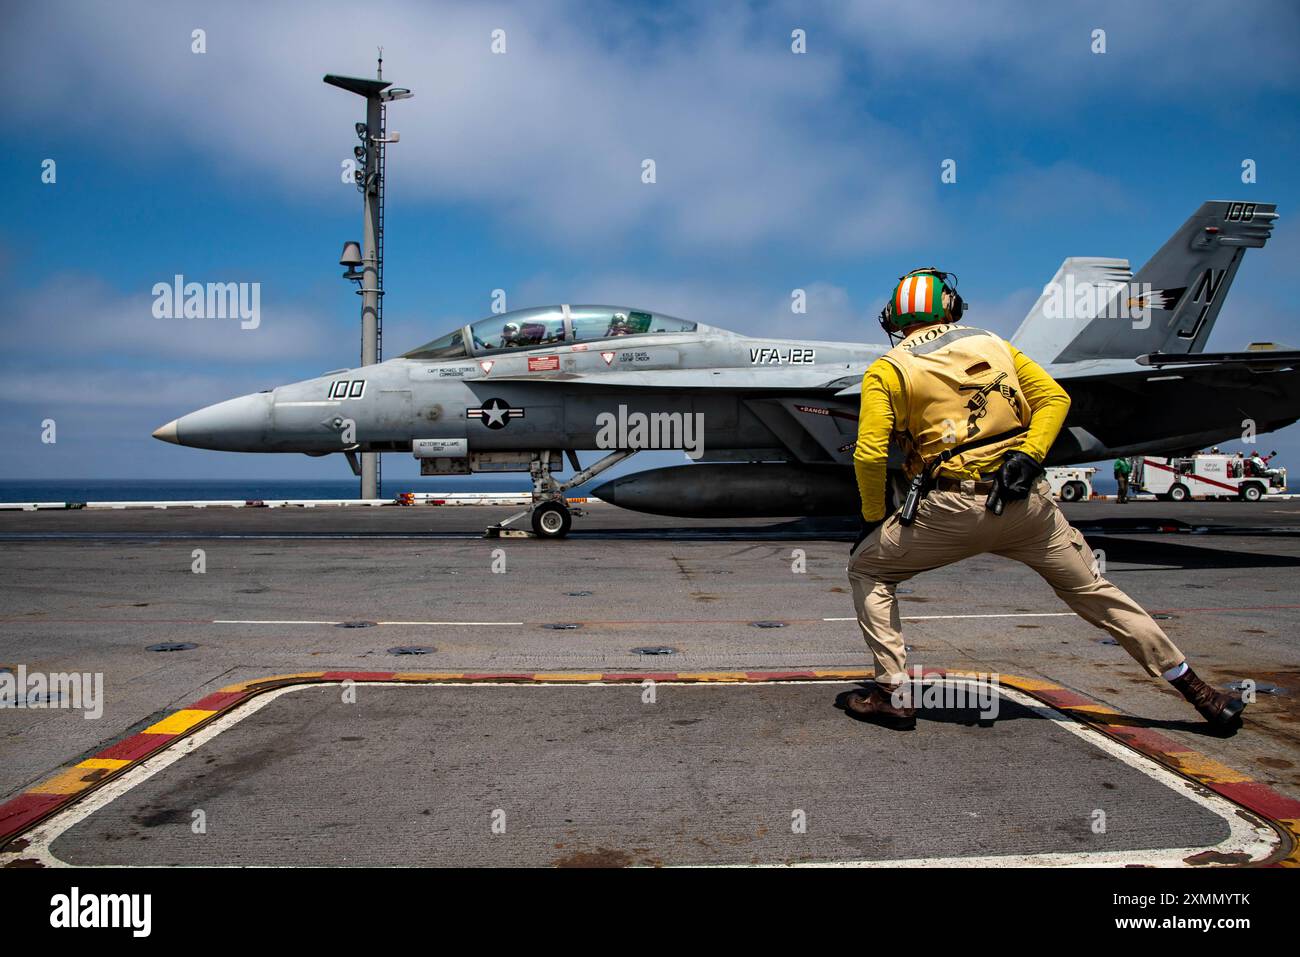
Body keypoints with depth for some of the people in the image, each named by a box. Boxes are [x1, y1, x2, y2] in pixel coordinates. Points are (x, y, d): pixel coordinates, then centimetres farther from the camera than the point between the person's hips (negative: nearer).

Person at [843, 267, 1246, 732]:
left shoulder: (887, 370, 2)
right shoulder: (993, 344, 15)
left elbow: (869, 454, -7)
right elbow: (1055, 397, 8)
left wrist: (872, 520, 4)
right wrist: (1028, 455, -3)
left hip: (952, 508, -4)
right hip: (1026, 500, 4)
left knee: (866, 569, 14)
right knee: (1094, 590, 18)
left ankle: (894, 695, 7)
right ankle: (1198, 692, 26)